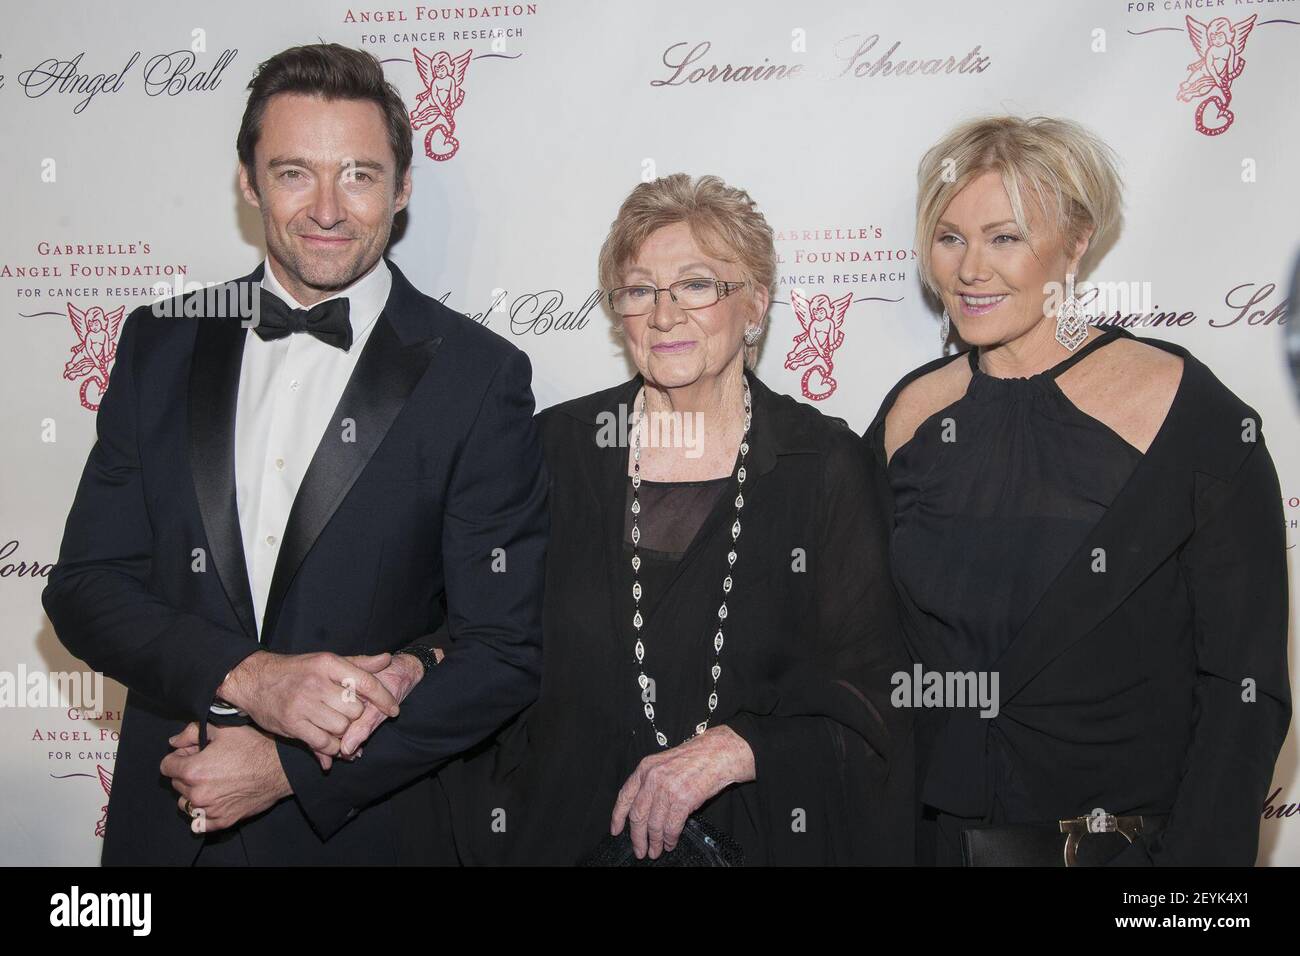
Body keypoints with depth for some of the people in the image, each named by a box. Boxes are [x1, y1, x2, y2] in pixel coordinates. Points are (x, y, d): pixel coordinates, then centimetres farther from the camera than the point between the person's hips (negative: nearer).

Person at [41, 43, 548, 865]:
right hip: (165, 818, 3)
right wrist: (245, 674, -18)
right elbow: (85, 584, -1)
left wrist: (289, 769, -16)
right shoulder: (161, 344, 1)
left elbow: (507, 652, -11)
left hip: (365, 826, -3)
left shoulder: (477, 376, -10)